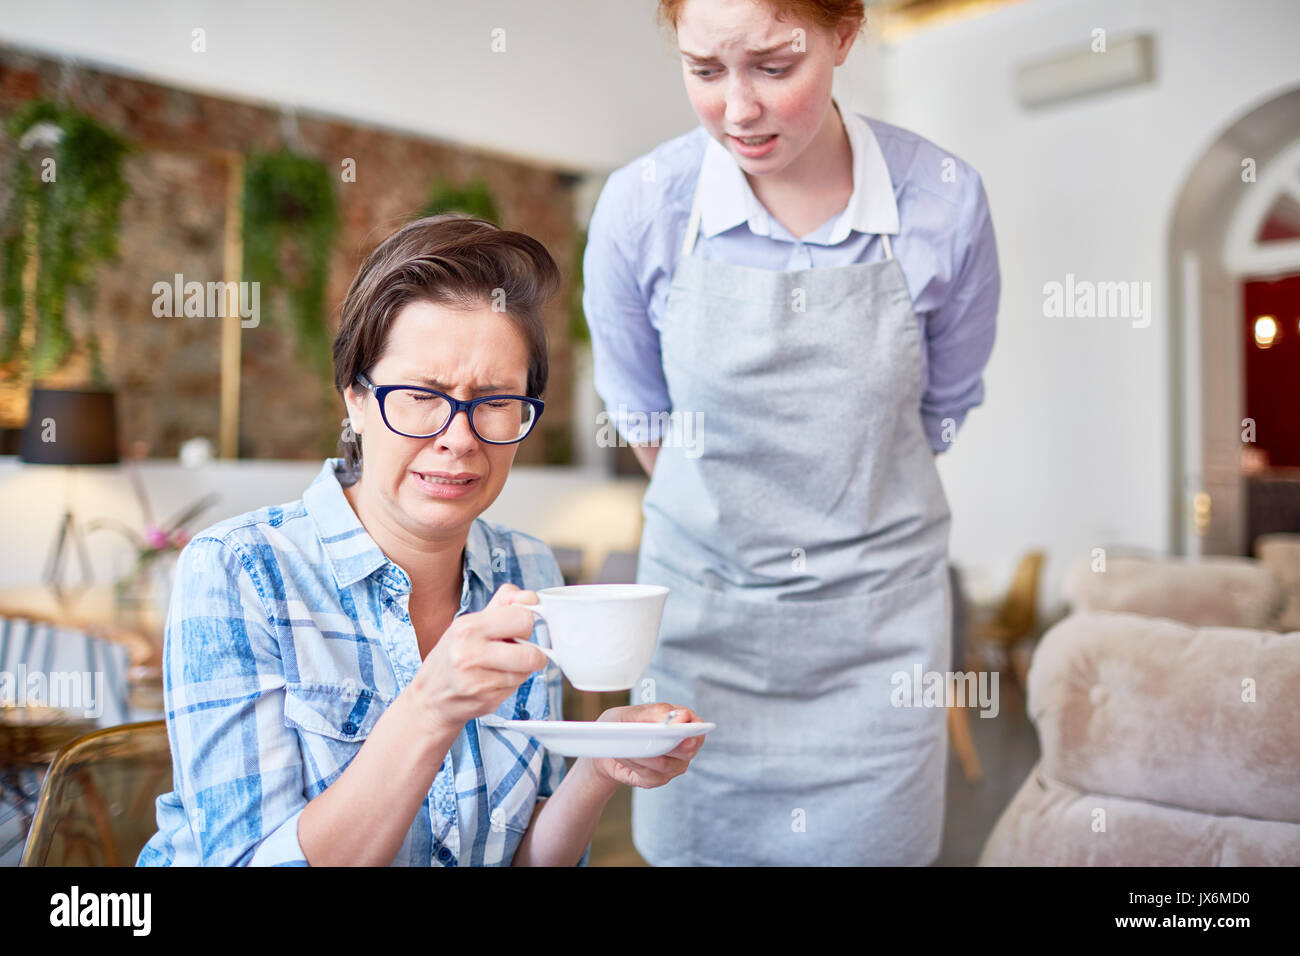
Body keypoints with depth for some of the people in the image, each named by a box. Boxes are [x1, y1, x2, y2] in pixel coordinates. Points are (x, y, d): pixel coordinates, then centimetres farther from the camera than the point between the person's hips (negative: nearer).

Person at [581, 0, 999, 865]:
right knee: (690, 843, 12)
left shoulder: (945, 201, -12)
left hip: (878, 611, 0)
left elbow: (942, 409, 4)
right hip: (701, 605, 0)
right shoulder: (640, 207, -13)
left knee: (866, 841, 11)